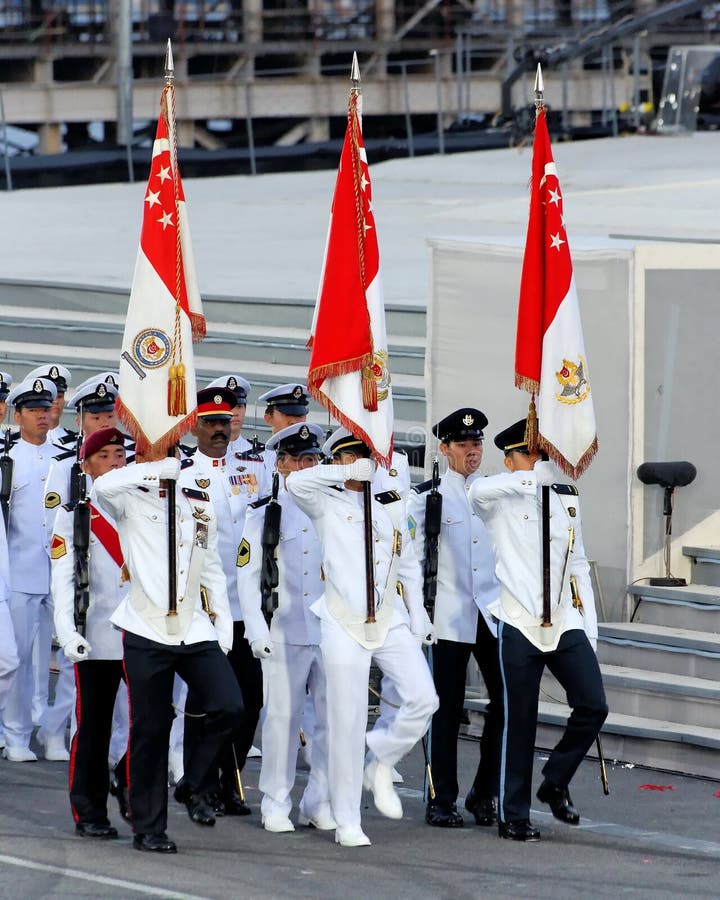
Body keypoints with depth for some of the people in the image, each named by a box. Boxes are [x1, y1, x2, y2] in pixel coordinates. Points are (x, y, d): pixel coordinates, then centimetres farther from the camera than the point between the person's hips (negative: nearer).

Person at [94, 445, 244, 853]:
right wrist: (157, 468, -20)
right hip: (147, 634, -4)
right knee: (151, 731, 0)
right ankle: (149, 828, 10)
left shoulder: (201, 504, 15)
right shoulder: (133, 501, 0)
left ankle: (196, 787, 10)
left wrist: (224, 627, 14)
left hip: (196, 632, 4)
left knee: (230, 708, -12)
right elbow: (103, 486, -24)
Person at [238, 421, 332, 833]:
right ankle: (277, 804, 8)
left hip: (330, 631, 3)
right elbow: (248, 575, 0)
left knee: (334, 717, 1)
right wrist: (257, 630, -8)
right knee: (283, 717, 0)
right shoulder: (264, 513, 3)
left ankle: (320, 802, 11)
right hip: (285, 633, -3)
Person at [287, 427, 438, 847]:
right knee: (348, 722, -4)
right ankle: (347, 823, 4)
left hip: (391, 620, 4)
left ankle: (381, 763, 15)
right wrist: (349, 474, -16)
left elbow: (410, 566, 20)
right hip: (344, 624, -4)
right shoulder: (328, 504, 2)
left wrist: (419, 620, 13)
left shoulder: (392, 505, 15)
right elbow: (296, 482, -21)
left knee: (424, 700, -12)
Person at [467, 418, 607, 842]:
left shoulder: (567, 498, 14)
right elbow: (479, 491, -27)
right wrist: (539, 475, -27)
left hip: (566, 624, 4)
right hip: (519, 627, -4)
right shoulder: (501, 501, -1)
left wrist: (590, 628, 13)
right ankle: (514, 815, 9)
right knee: (519, 724, 0)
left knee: (593, 707, -7)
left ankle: (556, 783, 15)